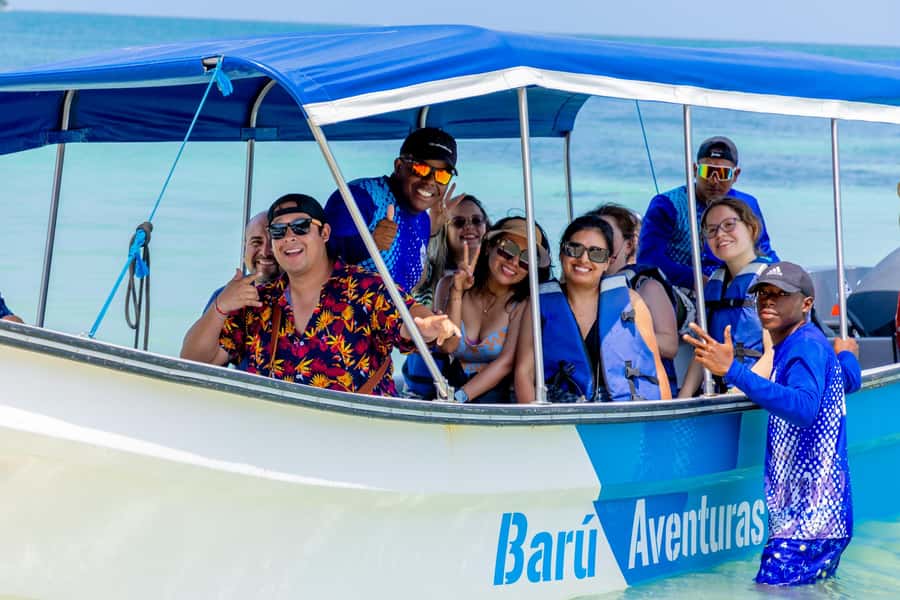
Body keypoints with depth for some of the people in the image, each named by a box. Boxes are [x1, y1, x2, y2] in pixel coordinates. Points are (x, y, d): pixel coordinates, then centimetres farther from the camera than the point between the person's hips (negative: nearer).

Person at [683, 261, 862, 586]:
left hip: (811, 520, -11)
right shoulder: (804, 346, 17)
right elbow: (850, 380, 35)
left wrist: (733, 370, -36)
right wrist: (844, 355, 58)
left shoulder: (807, 347, -13)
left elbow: (804, 409, -32)